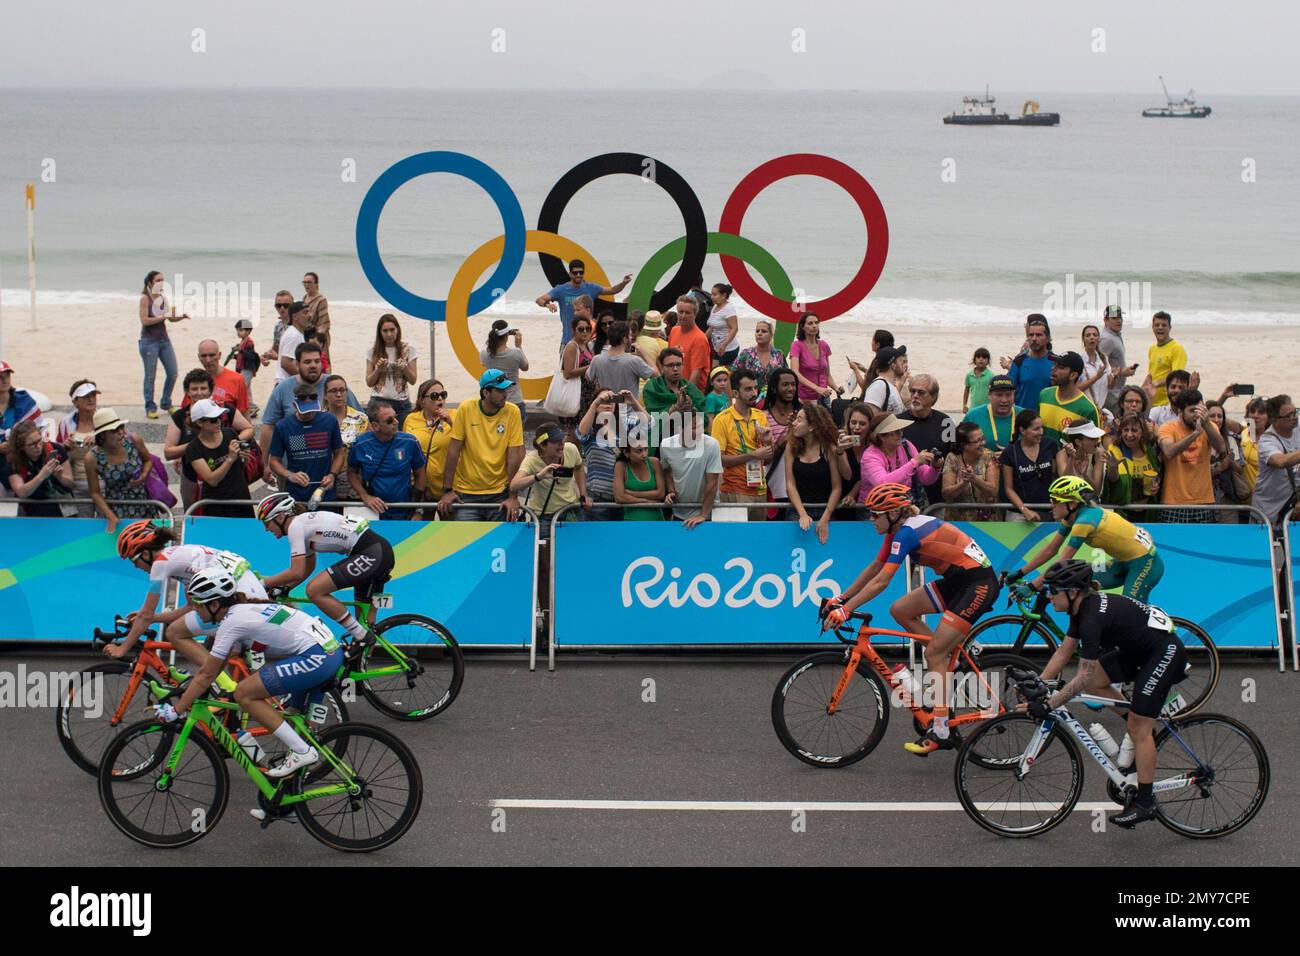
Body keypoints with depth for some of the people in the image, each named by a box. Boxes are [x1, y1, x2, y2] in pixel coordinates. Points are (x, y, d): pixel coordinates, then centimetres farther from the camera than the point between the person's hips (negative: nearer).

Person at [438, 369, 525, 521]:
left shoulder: (512, 412, -5)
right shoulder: (466, 409, -6)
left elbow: (514, 456, -6)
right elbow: (454, 450, -4)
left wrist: (513, 496, -9)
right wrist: (447, 490, -6)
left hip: (500, 494, 1)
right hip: (466, 494, 0)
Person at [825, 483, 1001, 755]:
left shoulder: (907, 532, -20)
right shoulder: (899, 529, 7)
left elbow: (881, 582, -25)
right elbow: (874, 568, 16)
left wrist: (845, 610, -25)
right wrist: (842, 598, 14)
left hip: (979, 584, -9)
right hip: (957, 580, 9)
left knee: (933, 654, -11)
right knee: (900, 610, 4)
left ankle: (941, 732, -10)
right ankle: (951, 661, 12)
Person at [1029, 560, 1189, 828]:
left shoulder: (1093, 617, -27)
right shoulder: (1083, 608, 1)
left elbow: (1083, 677, -27)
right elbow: (1063, 653, 8)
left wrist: (1048, 705, -26)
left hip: (1165, 653, -9)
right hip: (1139, 651, 9)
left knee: (1139, 728, -7)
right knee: (1093, 682, 3)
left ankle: (1145, 803, 0)